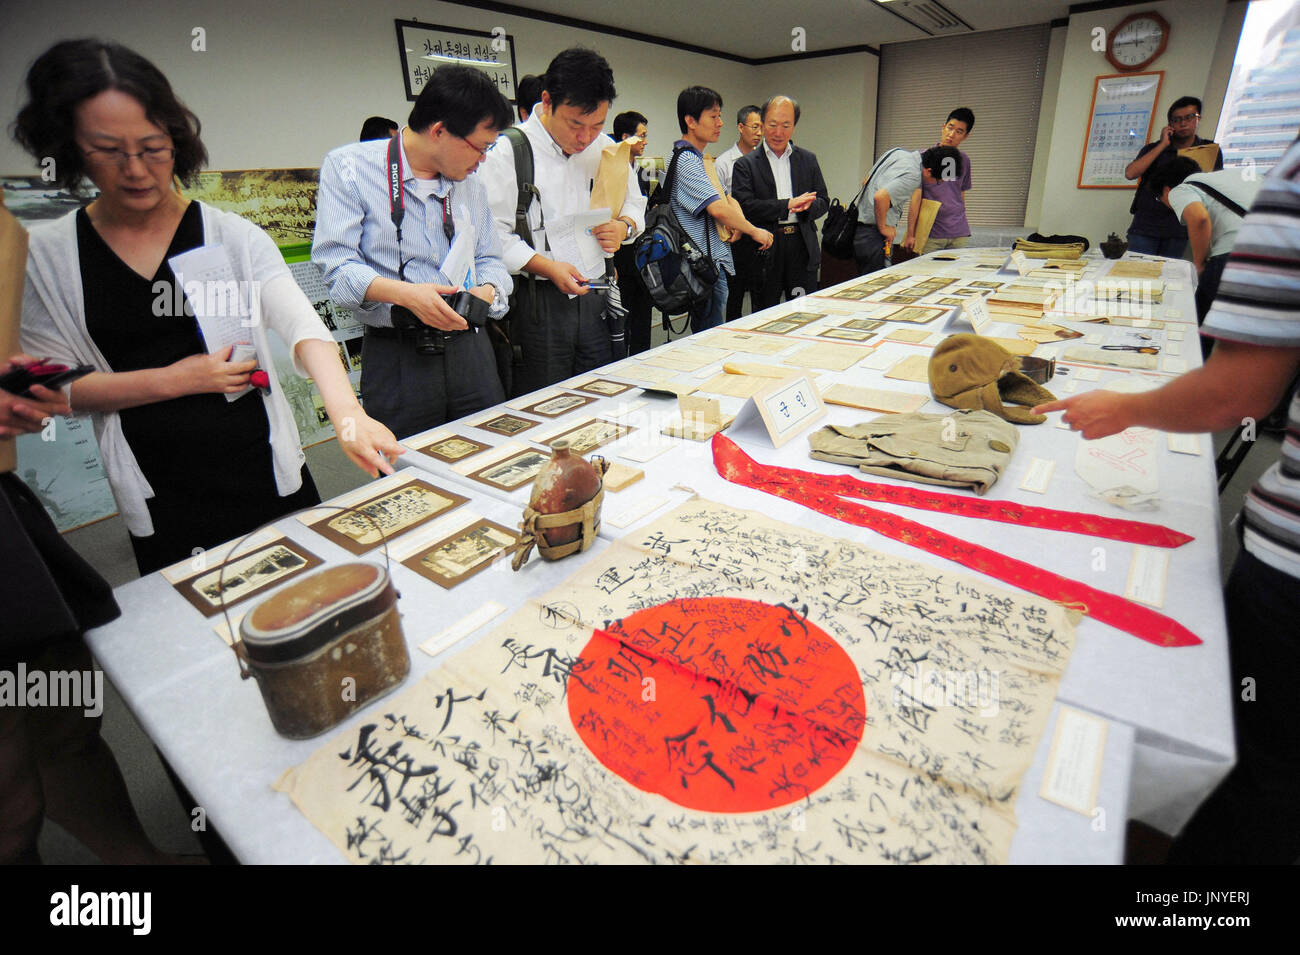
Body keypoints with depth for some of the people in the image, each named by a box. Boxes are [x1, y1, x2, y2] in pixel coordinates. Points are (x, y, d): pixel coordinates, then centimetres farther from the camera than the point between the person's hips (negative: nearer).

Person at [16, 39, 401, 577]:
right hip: (158, 501, 1)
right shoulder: (45, 256, 0)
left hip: (268, 474, -1)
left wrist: (346, 413, -38)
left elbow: (303, 326, -20)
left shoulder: (233, 237, -5)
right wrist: (173, 379, -15)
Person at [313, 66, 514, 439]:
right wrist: (405, 293, -24)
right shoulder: (349, 167, -1)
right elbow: (335, 262, -9)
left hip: (468, 348, 5)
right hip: (397, 357, -4)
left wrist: (488, 290, -5)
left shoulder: (471, 183, 16)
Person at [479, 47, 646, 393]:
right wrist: (548, 267, -22)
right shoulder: (508, 151, -6)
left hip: (596, 299, 5)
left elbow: (636, 204, 22)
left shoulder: (607, 150, 11)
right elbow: (493, 234, -11)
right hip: (537, 303, -5)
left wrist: (624, 227, -2)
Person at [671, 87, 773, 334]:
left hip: (714, 262, 10)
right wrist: (755, 231, -9)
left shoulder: (697, 158, 19)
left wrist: (732, 223, 3)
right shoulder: (686, 160, -13)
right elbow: (717, 209, -22)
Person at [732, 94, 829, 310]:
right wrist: (788, 205, -16)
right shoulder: (745, 165, 3)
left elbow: (823, 202, 13)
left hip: (803, 248, 3)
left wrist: (806, 206, -12)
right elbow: (744, 207, -10)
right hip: (765, 250, -3)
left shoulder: (808, 159, 14)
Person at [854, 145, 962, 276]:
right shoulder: (912, 176, -17)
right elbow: (880, 197, -31)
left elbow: (866, 182, 20)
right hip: (874, 237, -9)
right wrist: (883, 227, -16)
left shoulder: (898, 152, 12)